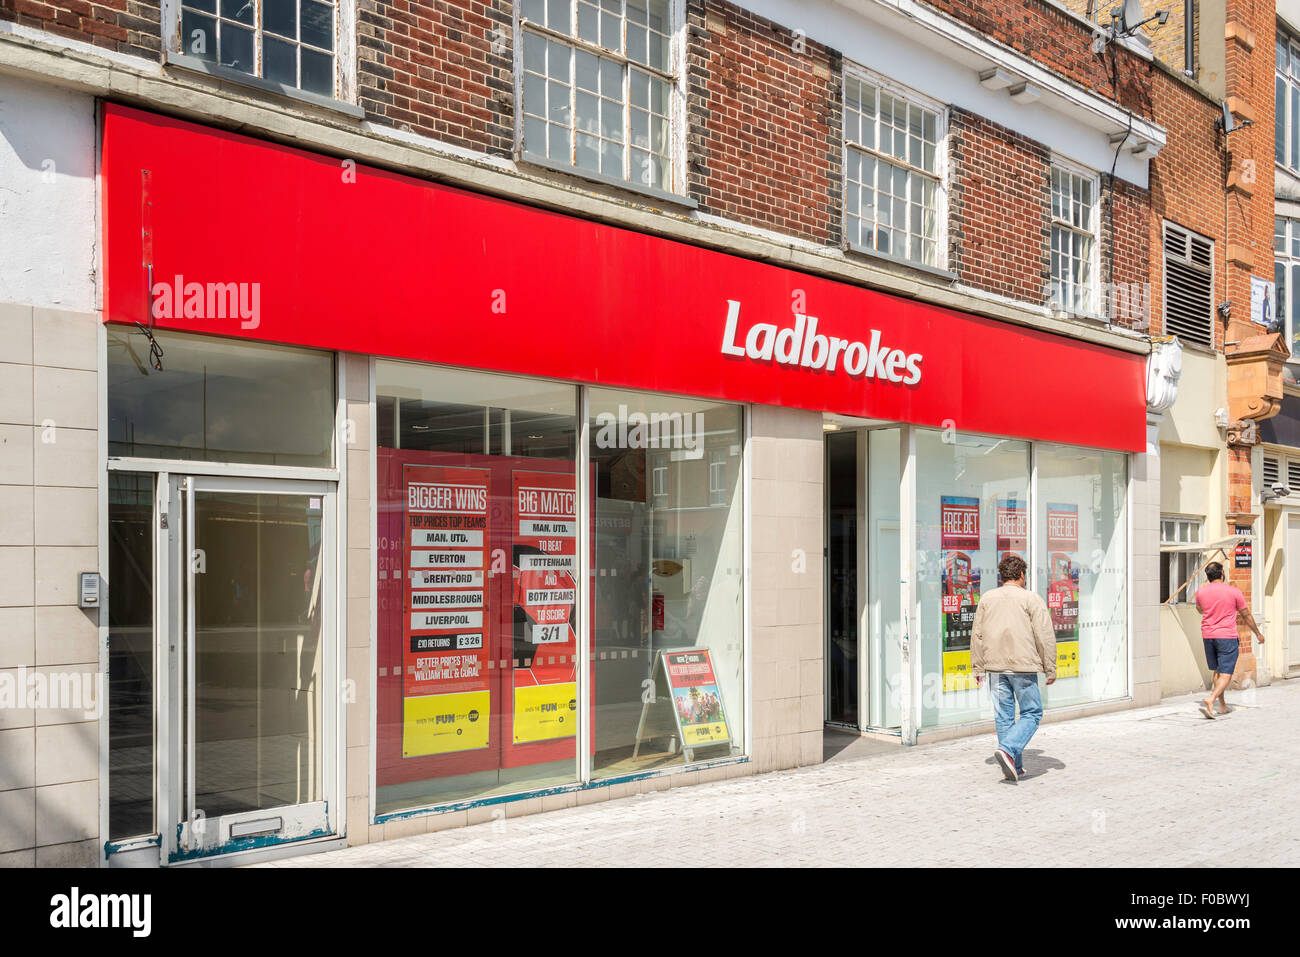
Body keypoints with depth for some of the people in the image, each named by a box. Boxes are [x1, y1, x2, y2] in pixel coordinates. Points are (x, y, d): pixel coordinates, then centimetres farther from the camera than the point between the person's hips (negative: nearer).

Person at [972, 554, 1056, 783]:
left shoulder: (987, 599, 10)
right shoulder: (1031, 599, -3)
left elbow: (977, 635, 10)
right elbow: (1045, 636, -5)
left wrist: (978, 668, 16)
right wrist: (1050, 669, 2)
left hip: (995, 667, 4)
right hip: (1023, 666, -4)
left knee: (1003, 716, 10)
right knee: (1031, 713, 6)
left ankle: (1014, 768, 14)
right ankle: (1008, 750, -14)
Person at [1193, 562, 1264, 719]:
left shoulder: (1201, 592, 1)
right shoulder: (1234, 591, -7)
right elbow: (1246, 615, 4)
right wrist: (1258, 633, 16)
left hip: (1208, 636, 4)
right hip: (1227, 637, -4)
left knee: (1217, 672, 17)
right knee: (1226, 674, -4)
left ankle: (1222, 705, 22)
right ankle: (1210, 700, -24)